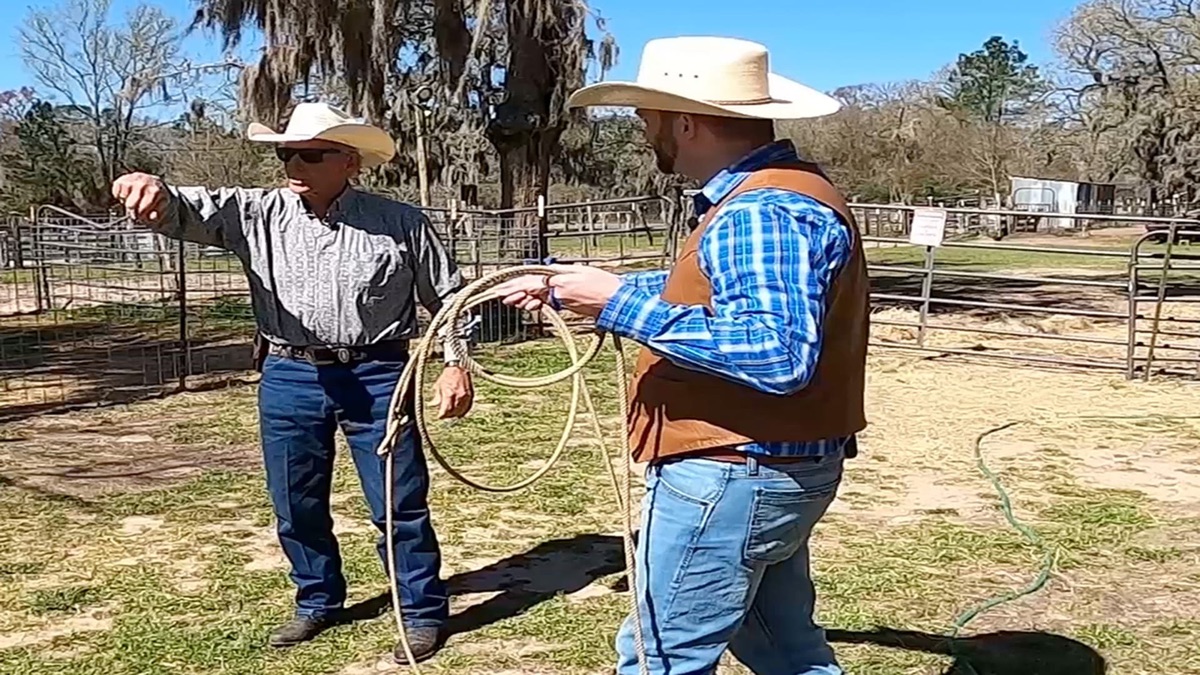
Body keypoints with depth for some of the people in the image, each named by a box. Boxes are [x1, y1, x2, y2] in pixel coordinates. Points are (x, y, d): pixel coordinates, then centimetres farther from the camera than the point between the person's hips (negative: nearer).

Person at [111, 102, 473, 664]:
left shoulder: (400, 223, -2)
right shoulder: (258, 214, 2)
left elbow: (448, 296, 6)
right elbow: (191, 211, -14)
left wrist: (455, 362, -2)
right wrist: (155, 193, -37)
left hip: (377, 377, -3)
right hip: (289, 380, 3)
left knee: (399, 505, 2)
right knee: (296, 507, 15)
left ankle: (423, 613, 19)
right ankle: (318, 604, 36)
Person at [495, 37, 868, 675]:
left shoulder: (765, 211, -22)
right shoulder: (764, 196, 12)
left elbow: (779, 355, -34)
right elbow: (704, 290, 25)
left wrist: (621, 305, -29)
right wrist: (566, 285, 25)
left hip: (732, 476, -11)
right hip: (774, 471, 11)